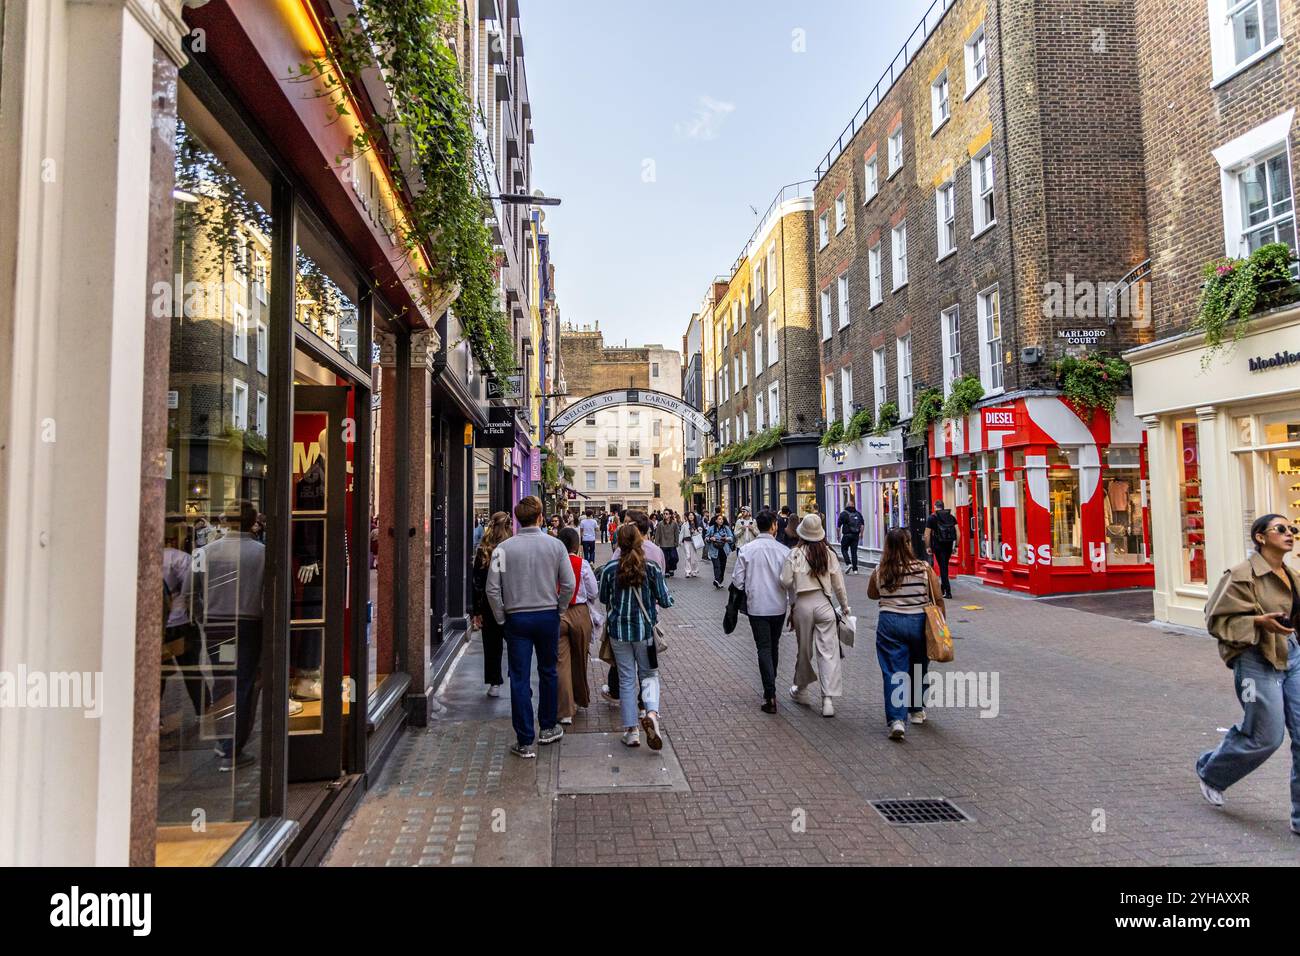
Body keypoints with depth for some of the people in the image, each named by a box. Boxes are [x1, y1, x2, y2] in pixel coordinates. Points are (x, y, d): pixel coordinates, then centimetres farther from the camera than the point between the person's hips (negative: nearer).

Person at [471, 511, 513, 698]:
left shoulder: (482, 551, -7)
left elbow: (476, 584, -3)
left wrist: (476, 611, 3)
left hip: (489, 605, 1)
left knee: (492, 645, 11)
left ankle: (494, 684, 15)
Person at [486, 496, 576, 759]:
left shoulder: (504, 548, -6)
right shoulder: (555, 545, -5)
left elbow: (492, 588, -8)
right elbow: (569, 584, -7)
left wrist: (502, 618, 3)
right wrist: (559, 609, 7)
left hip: (516, 618, -1)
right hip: (548, 616, 1)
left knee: (520, 679, 4)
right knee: (548, 672, 18)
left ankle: (525, 742, 8)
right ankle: (548, 728, 31)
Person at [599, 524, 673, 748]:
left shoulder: (609, 569, -7)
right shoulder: (651, 568, -9)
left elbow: (604, 599, 7)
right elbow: (665, 601, -5)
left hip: (619, 630, 1)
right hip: (645, 629, -1)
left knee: (626, 679, 11)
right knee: (649, 675, 15)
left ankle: (631, 732, 14)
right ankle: (651, 713, -12)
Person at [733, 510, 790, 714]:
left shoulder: (746, 550, -7)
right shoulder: (783, 550, -7)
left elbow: (737, 580, -6)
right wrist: (792, 605, 8)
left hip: (757, 606, -1)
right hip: (778, 607, 1)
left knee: (764, 649, 1)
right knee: (774, 647, 19)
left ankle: (770, 696, -7)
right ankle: (770, 687, 32)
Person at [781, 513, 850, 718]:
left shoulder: (793, 554, -6)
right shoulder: (829, 554, 1)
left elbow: (786, 581, -11)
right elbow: (838, 584, 5)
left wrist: (792, 599, 10)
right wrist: (844, 606, 18)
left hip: (802, 605, 0)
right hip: (824, 604, 1)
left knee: (804, 649, 14)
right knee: (828, 651, 0)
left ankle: (801, 689, 33)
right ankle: (828, 699, -6)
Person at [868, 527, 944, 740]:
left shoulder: (879, 572, -5)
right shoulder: (924, 569, -8)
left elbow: (872, 595, 14)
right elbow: (938, 600, -4)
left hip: (889, 623, 0)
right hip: (919, 622, 1)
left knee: (893, 672, 2)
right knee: (918, 668, 20)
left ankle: (896, 720, -8)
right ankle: (916, 710, 36)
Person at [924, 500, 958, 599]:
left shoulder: (931, 518, -2)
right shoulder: (951, 517, 8)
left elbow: (927, 534, -6)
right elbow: (957, 532, 3)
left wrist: (928, 547, 2)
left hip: (938, 546, -4)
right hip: (949, 545, 4)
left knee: (942, 567, -2)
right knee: (945, 566, 18)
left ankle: (948, 591, -8)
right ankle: (943, 588, 26)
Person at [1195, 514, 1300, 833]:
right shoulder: (1242, 576, -14)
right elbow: (1217, 619, -13)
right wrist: (1259, 622, -24)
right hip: (1258, 661, -7)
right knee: (1267, 737, 0)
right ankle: (1210, 770, 27)